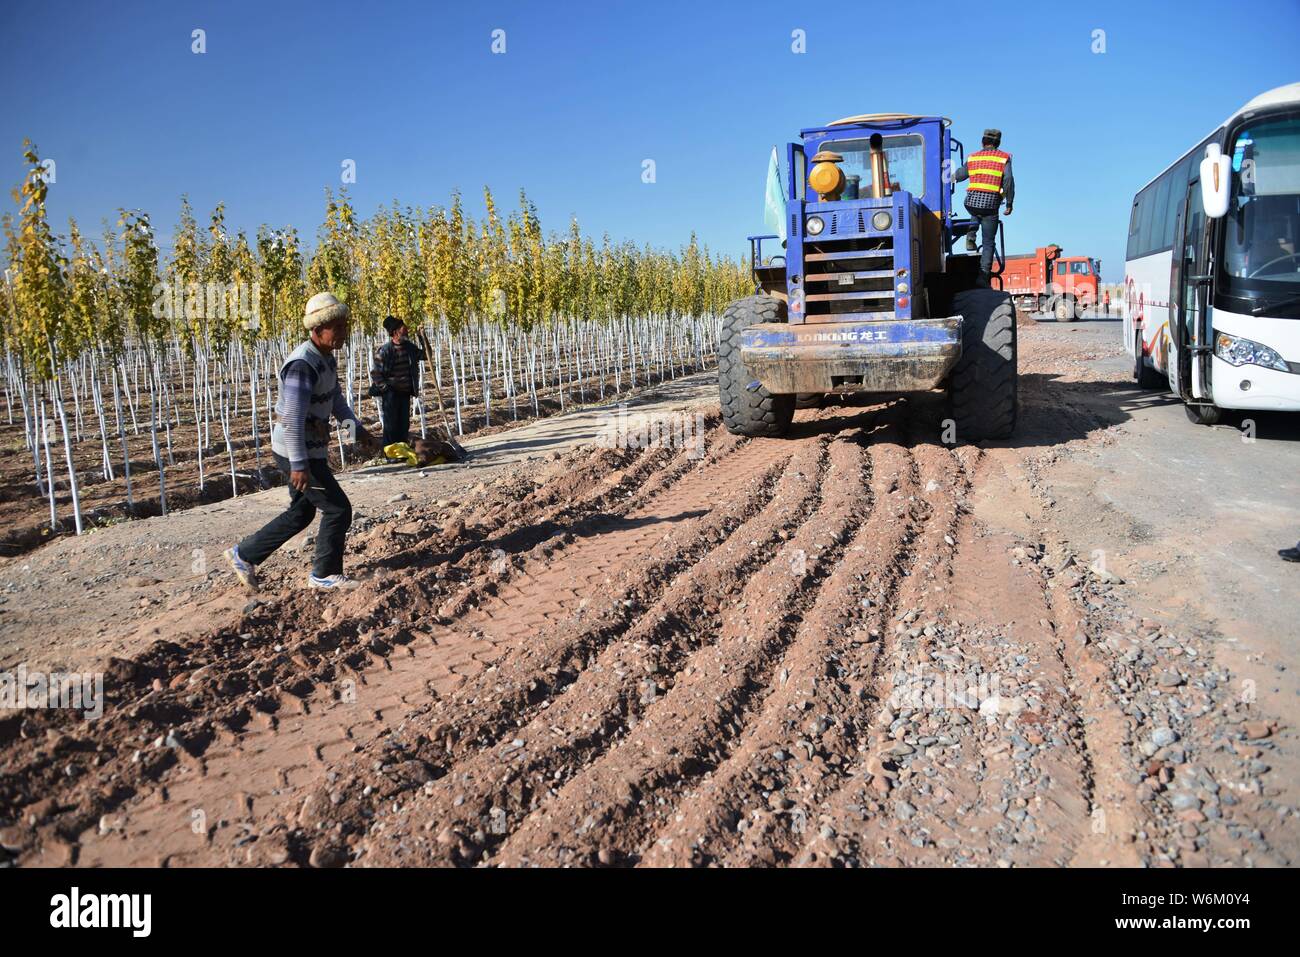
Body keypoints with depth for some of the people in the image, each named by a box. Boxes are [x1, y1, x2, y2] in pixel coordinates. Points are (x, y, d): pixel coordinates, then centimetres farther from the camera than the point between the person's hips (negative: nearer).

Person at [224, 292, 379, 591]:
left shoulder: (326, 358, 7)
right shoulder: (302, 364, -23)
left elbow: (336, 399, 21)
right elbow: (292, 418, -27)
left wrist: (357, 428, 10)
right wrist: (299, 464, -28)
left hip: (312, 448, 10)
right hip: (298, 452, -10)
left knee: (301, 514, 19)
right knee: (338, 509, -3)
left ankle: (244, 555, 30)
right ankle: (325, 575, 12)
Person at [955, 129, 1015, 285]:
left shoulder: (972, 157, 11)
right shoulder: (1004, 158, 4)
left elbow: (958, 176, 21)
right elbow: (1008, 181, -5)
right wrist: (1009, 203, 2)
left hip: (971, 202, 3)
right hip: (990, 205, -2)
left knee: (976, 213, 40)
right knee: (988, 243, 4)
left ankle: (971, 237, 15)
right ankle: (983, 277, -3)